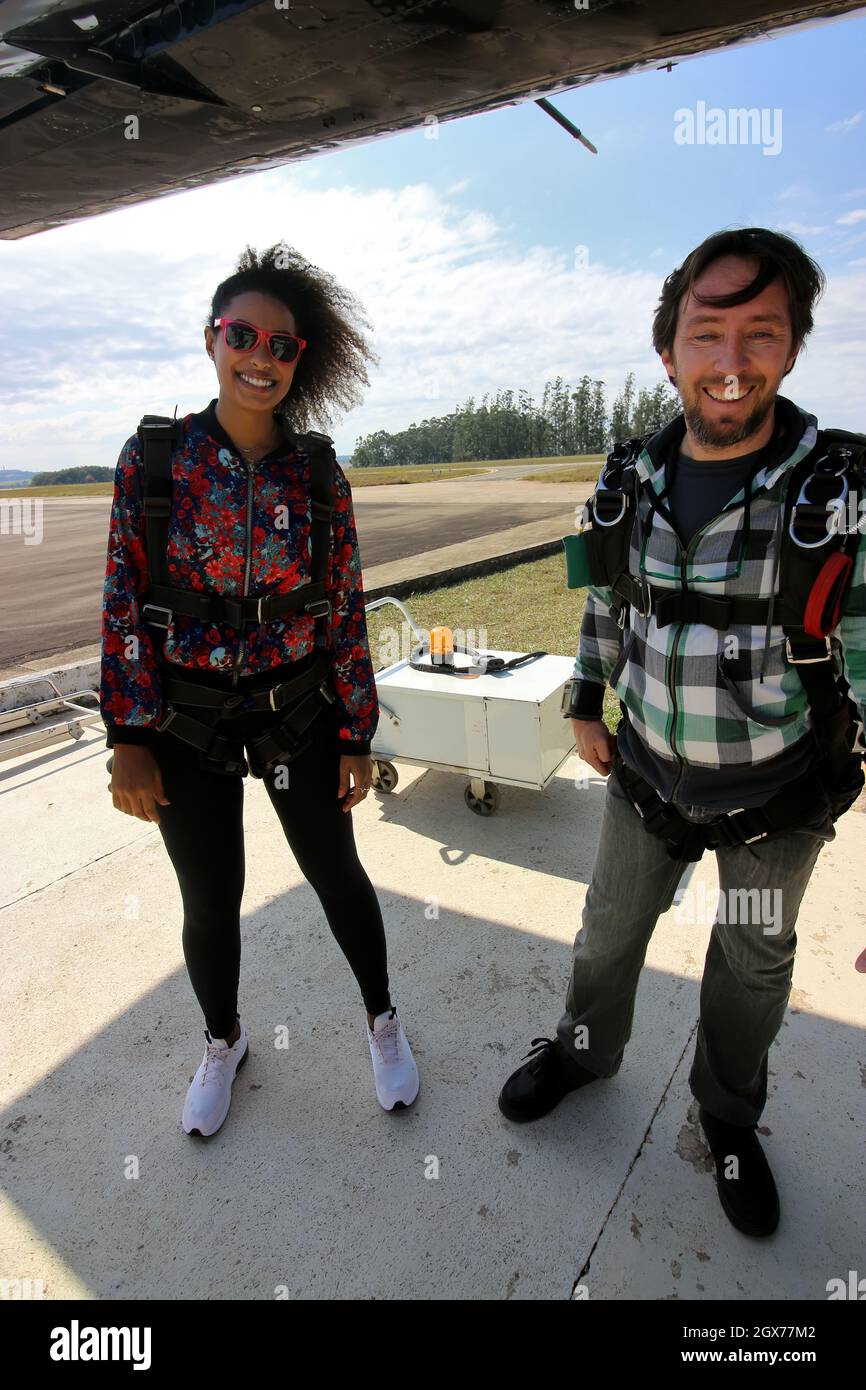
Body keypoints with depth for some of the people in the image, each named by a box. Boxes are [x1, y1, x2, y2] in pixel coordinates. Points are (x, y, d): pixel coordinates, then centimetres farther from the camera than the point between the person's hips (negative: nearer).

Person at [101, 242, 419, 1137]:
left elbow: (346, 611, -2)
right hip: (186, 720, 0)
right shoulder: (153, 455, -6)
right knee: (209, 902, 16)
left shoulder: (320, 474, -5)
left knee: (337, 875, 15)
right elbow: (123, 603, -6)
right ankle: (223, 1043, 46)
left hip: (298, 712, 0)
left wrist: (356, 735, -1)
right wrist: (128, 740, -9)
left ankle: (383, 1020, 43)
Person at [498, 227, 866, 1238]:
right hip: (647, 771, 2)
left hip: (782, 786, -2)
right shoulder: (633, 481, -7)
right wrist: (586, 707, 9)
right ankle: (586, 1046, 51)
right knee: (609, 928, 20)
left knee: (754, 960, 20)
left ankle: (729, 1113, 48)